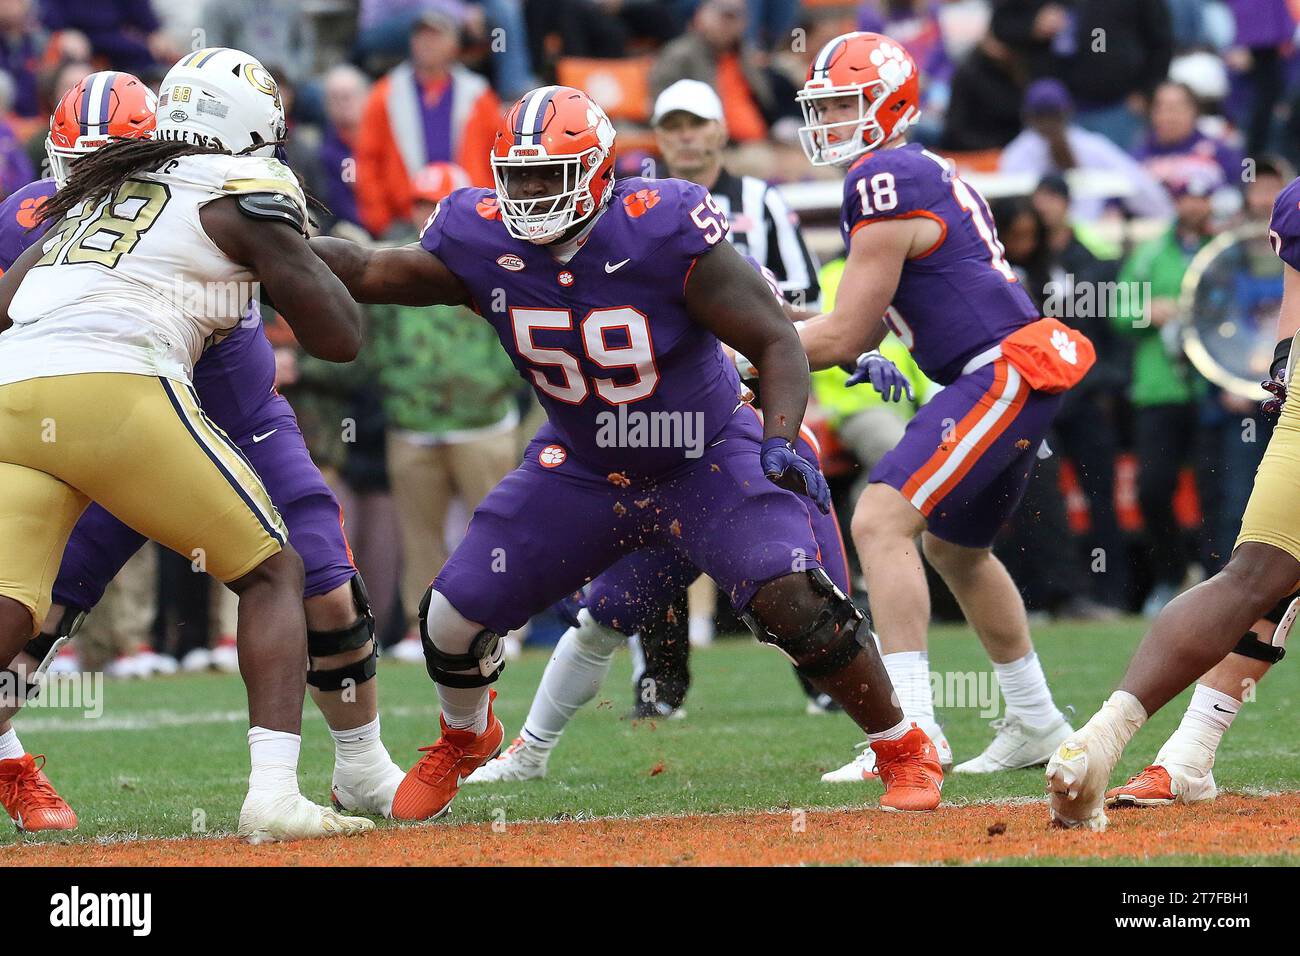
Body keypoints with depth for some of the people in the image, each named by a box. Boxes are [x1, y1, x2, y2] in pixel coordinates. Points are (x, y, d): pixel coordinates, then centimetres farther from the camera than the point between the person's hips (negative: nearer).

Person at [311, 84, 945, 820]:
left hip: (706, 461, -4)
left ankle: (905, 750, -2)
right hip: (583, 473, 4)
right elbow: (367, 273, 1)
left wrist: (781, 442, -36)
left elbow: (777, 341, -22)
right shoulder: (483, 243, -15)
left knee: (793, 599, -25)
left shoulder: (665, 233, -27)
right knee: (454, 616, -1)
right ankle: (466, 738, 34)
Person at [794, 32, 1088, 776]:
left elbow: (843, 337, -11)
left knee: (881, 523, -19)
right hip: (1014, 378, 11)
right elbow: (864, 334, 20)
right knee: (955, 547, 26)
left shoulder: (887, 182, -12)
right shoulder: (922, 173, 19)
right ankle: (1037, 726, 37)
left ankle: (913, 728, -25)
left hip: (1006, 372, -11)